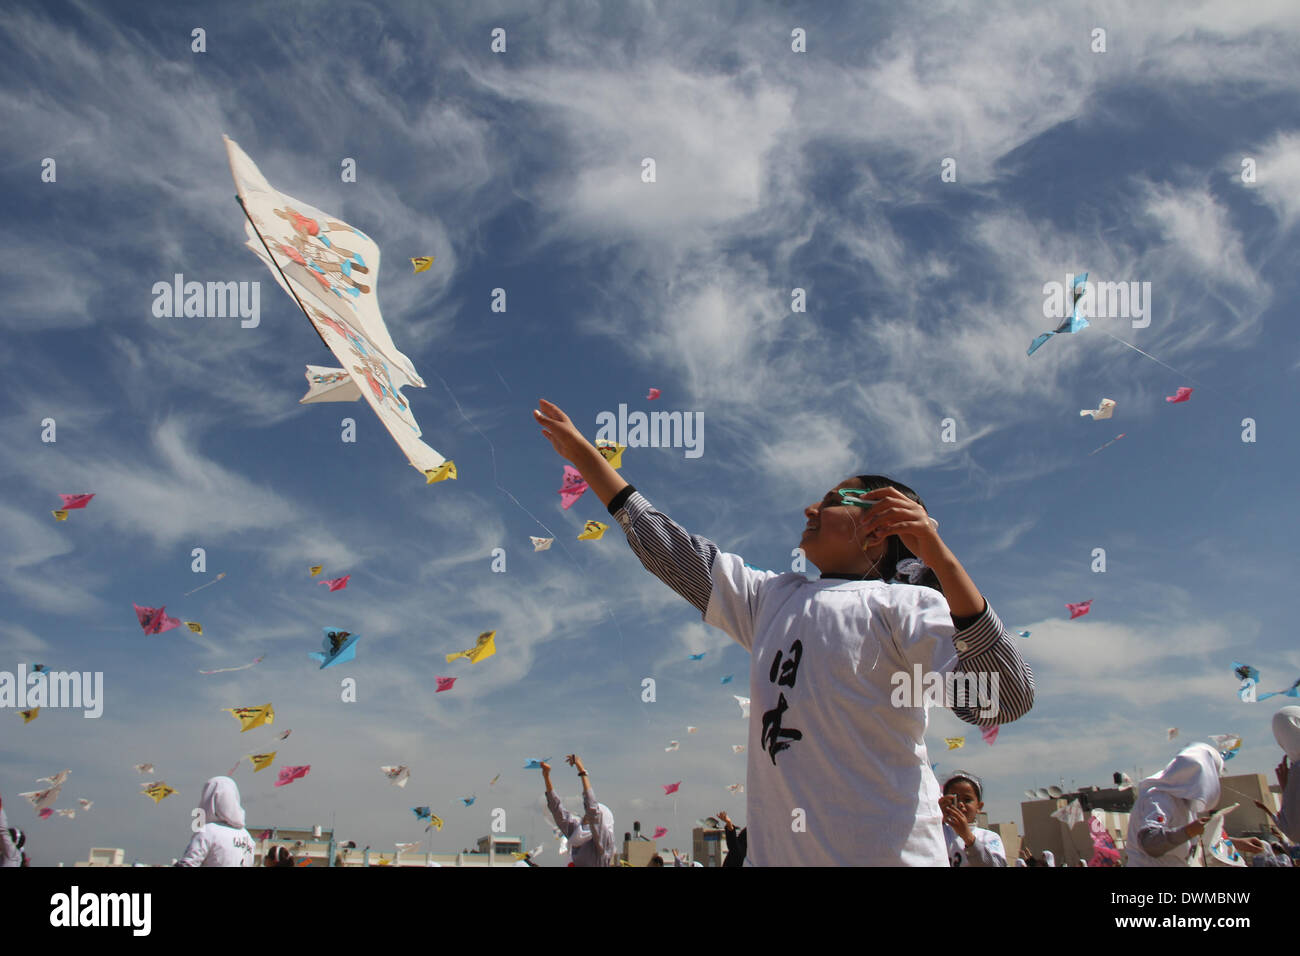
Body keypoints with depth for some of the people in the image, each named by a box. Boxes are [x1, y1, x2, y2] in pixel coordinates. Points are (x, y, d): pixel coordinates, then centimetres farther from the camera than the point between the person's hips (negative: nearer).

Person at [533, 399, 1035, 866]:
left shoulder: (904, 605, -5)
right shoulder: (771, 597, 15)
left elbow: (1002, 700, -18)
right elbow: (668, 549, 18)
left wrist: (939, 557, -26)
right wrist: (582, 453, 19)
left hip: (887, 853, -6)